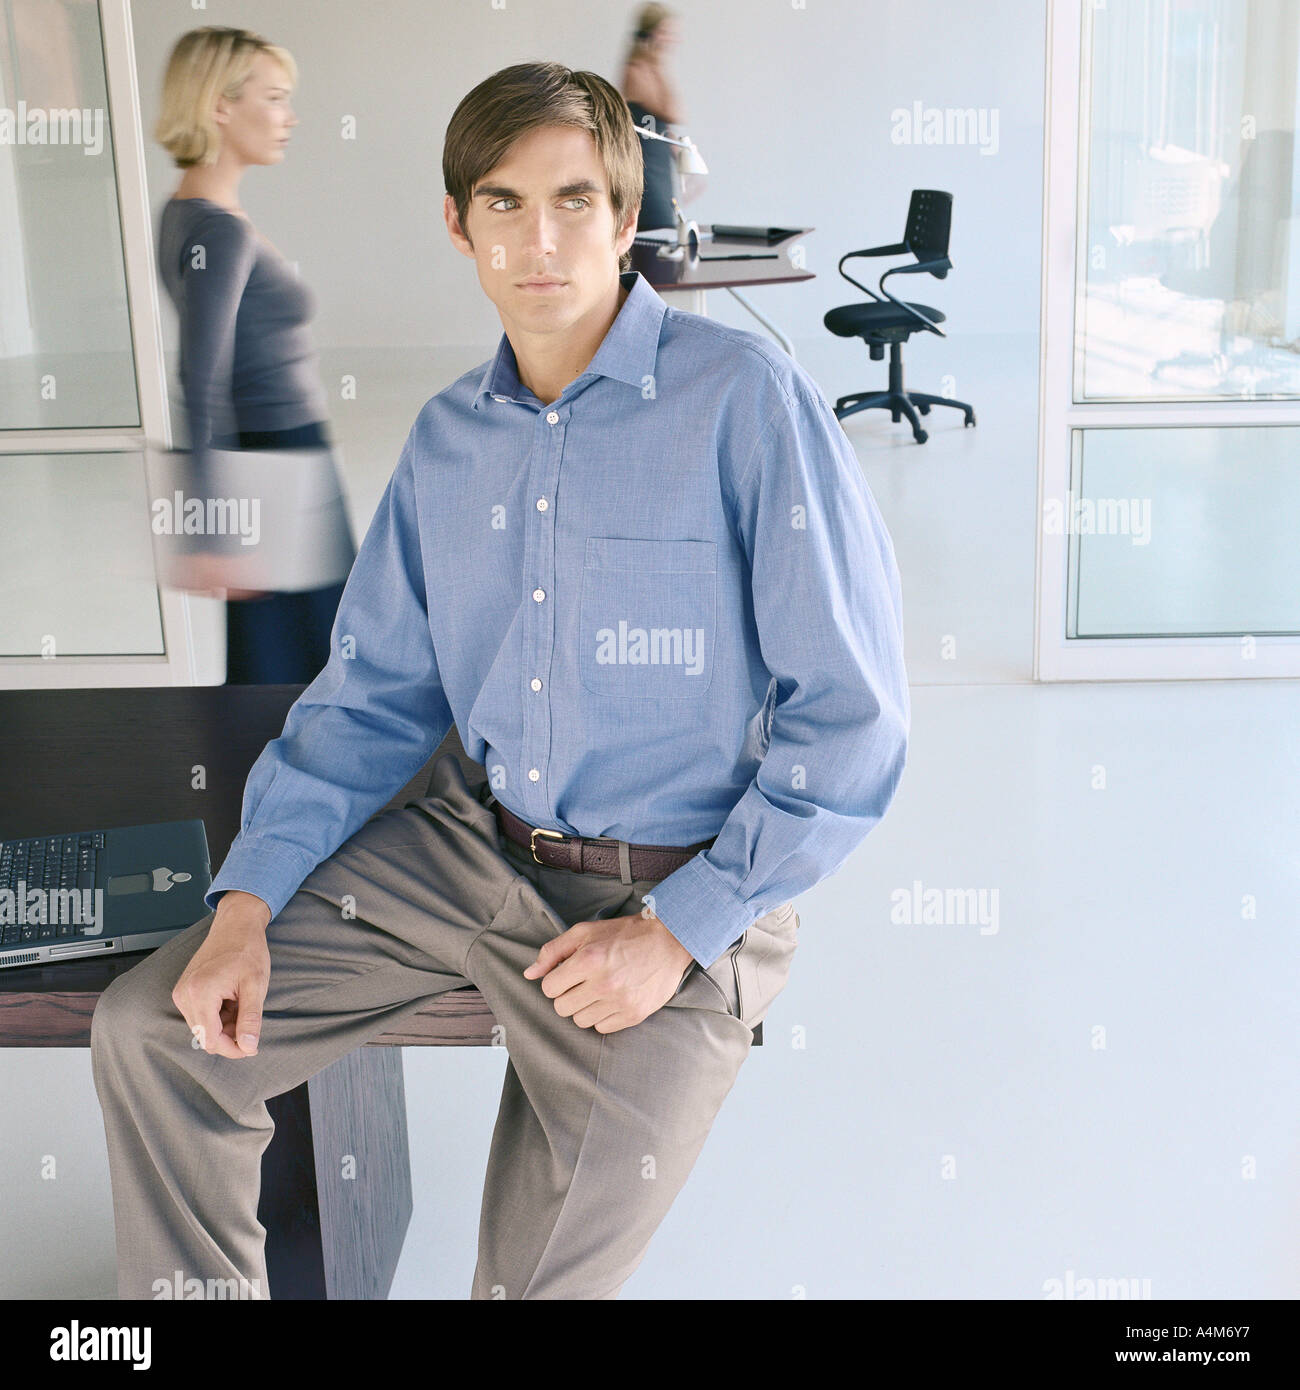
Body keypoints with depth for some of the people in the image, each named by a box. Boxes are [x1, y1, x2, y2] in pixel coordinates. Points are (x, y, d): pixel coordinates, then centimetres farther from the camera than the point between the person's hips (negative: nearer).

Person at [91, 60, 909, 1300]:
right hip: (472, 848, 6)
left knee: (541, 1275, -6)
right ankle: (200, 1289, 24)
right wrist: (249, 896, -1)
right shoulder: (446, 439, 6)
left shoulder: (743, 397, -13)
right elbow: (375, 690, 11)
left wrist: (682, 928, -15)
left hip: (676, 894, -5)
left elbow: (852, 715, -13)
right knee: (149, 1030, 1)